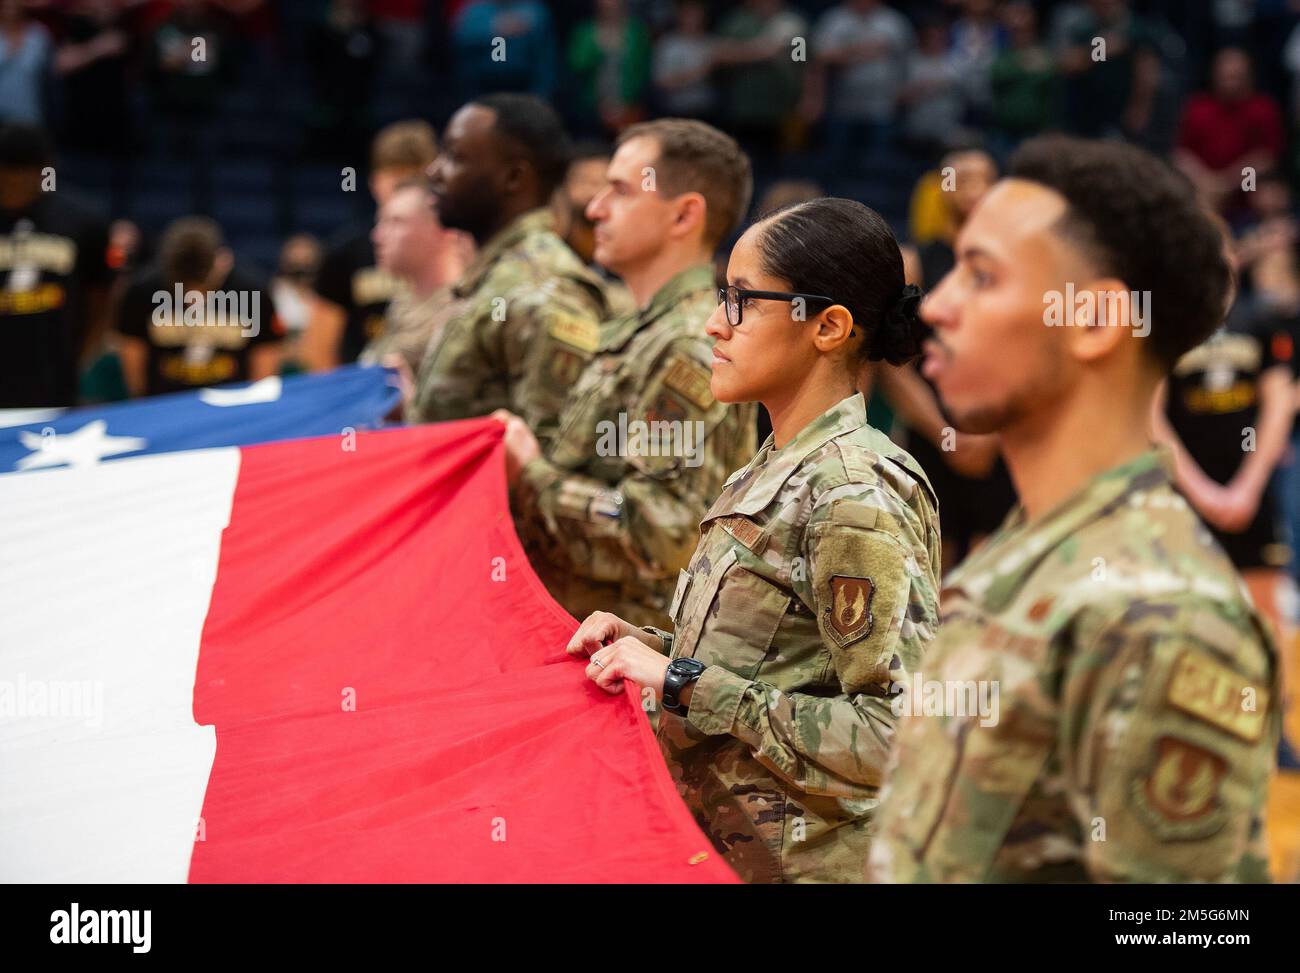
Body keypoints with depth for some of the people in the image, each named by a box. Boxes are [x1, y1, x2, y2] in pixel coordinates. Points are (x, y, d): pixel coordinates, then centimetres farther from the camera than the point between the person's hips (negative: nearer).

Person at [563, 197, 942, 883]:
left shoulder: (854, 499, -19)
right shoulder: (774, 472, 9)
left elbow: (898, 736, -24)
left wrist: (686, 682, -22)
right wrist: (646, 645, 2)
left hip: (804, 861, -8)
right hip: (722, 844, 8)